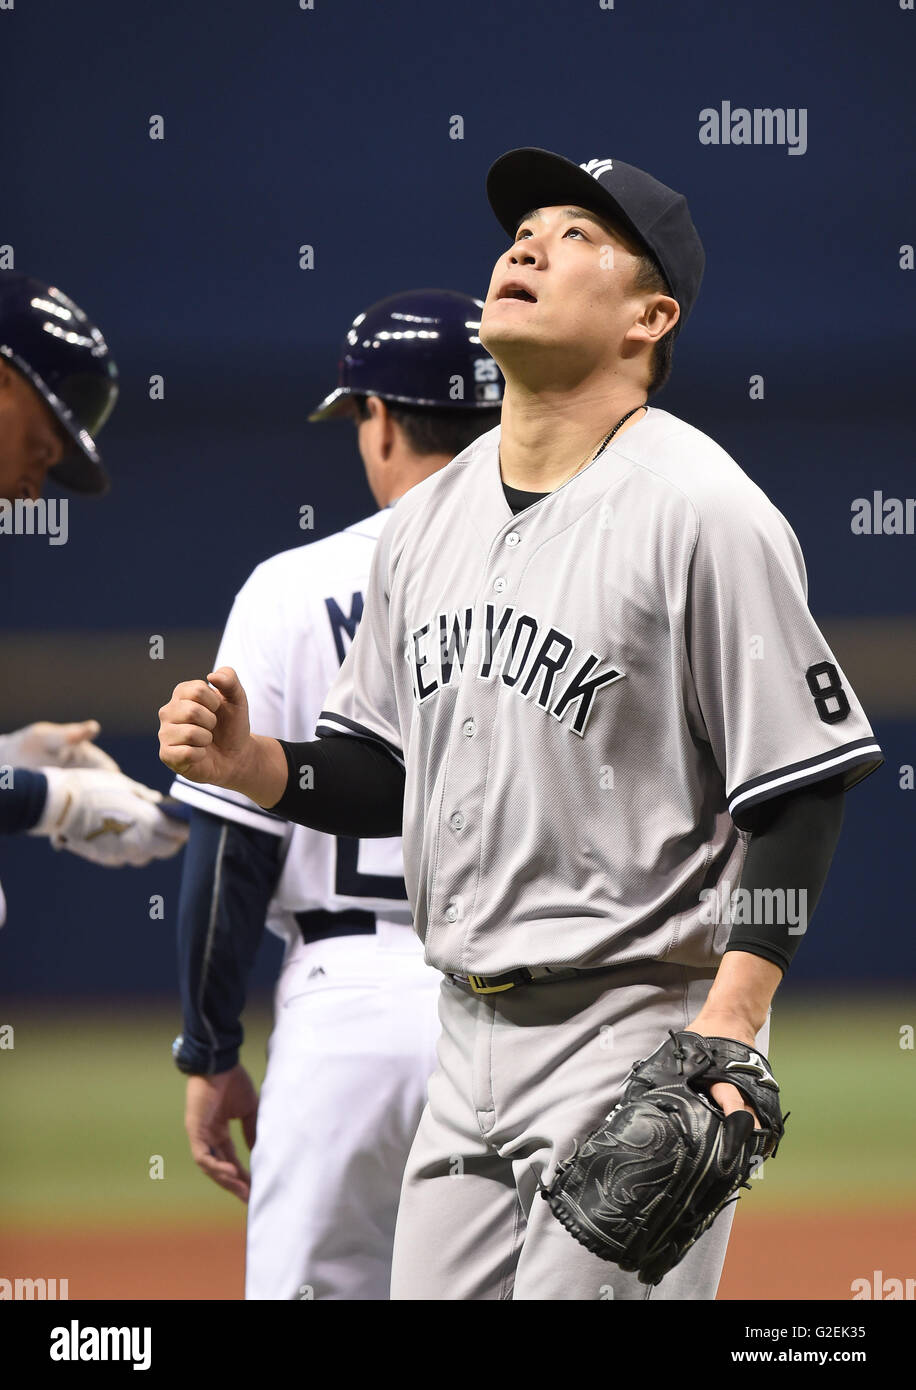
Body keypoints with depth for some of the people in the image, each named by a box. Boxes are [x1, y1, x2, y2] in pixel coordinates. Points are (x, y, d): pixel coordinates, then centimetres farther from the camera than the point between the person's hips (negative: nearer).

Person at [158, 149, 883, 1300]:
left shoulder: (699, 509, -11)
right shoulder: (428, 518, 13)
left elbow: (801, 785, -13)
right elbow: (383, 769, 20)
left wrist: (724, 1032, -20)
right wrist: (250, 764, -1)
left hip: (636, 1026, -8)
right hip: (467, 1034, 8)